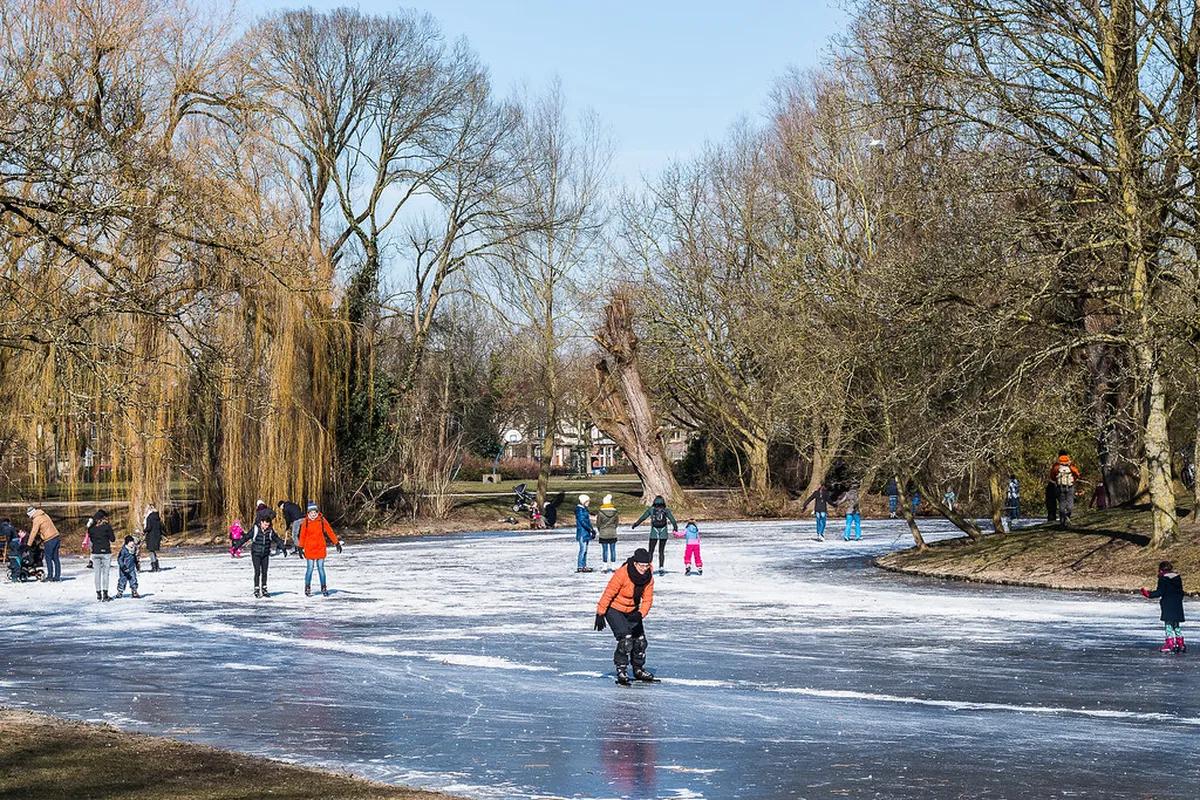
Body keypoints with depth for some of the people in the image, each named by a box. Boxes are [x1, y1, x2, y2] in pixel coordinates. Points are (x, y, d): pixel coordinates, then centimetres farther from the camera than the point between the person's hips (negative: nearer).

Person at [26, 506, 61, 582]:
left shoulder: (36, 520, -9)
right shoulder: (44, 515, 17)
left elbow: (33, 532, -7)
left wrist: (29, 544, 1)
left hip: (49, 540, -8)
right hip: (56, 536, 8)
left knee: (48, 558, 0)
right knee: (55, 558, 9)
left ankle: (50, 576, 1)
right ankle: (57, 576, 11)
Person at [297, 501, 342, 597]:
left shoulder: (322, 520, -1)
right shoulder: (306, 522, -4)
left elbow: (330, 532, 3)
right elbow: (302, 535, 3)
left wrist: (337, 543, 3)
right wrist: (301, 547, 3)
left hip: (320, 548, 1)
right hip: (309, 549, -1)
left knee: (321, 568, 4)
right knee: (310, 568, 1)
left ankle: (324, 588, 12)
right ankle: (307, 588, 12)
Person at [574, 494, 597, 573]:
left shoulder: (584, 509, 17)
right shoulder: (580, 509, -12)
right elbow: (582, 521, -19)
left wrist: (592, 530, 14)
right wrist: (591, 529, -19)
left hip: (586, 532, 10)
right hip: (582, 532, -10)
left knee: (585, 550, 11)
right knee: (583, 549, -10)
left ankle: (584, 566, 14)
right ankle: (580, 567, -9)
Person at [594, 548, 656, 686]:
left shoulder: (648, 577, -13)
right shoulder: (622, 574, -29)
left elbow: (647, 599, -9)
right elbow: (608, 594, -22)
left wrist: (640, 614, -27)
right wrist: (600, 614, -20)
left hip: (632, 611, 6)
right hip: (614, 609, -6)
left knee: (640, 640, 6)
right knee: (625, 639, -19)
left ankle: (638, 670, 28)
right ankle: (621, 670, -6)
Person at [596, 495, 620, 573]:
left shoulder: (600, 512, -11)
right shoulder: (615, 511, -2)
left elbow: (598, 523, -3)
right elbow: (617, 522, 7)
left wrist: (599, 530, 14)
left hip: (603, 534, -2)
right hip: (613, 534, 2)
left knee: (605, 550, 3)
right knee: (613, 549, 8)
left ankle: (605, 567, 3)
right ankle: (613, 567, 10)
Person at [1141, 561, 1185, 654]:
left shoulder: (1163, 579, -10)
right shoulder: (1178, 577, 9)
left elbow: (1159, 592, -15)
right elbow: (1181, 592, 14)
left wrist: (1149, 594, -4)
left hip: (1167, 605, -6)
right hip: (1177, 604, 6)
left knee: (1168, 624, -3)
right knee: (1176, 625, 14)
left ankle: (1170, 644, -7)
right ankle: (1180, 644, 14)